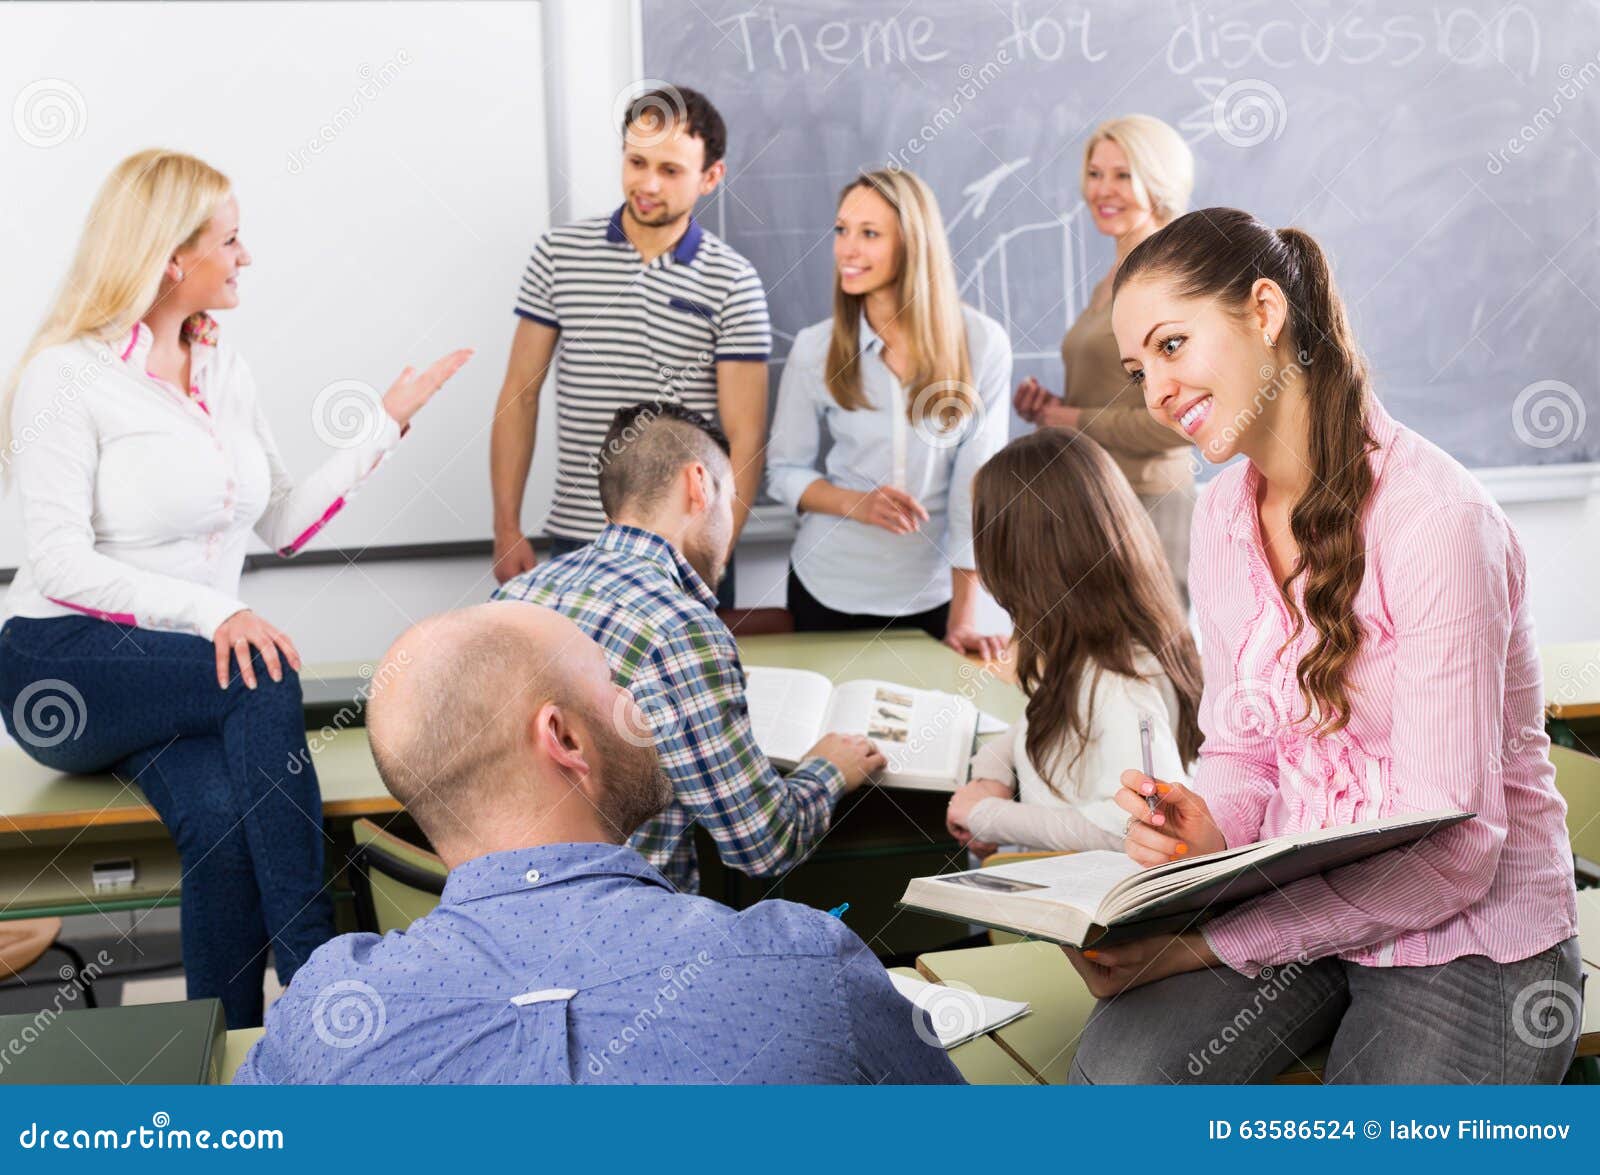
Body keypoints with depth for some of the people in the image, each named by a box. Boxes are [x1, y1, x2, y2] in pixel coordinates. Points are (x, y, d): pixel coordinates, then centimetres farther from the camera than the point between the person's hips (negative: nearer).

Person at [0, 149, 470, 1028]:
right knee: (265, 682, -33)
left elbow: (282, 524, 14)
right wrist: (213, 611, -29)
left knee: (221, 809, -29)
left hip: (190, 662, 5)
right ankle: (313, 970, -29)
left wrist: (389, 423, 10)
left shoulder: (225, 371, 12)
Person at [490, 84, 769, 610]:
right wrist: (507, 529, 1)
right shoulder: (558, 253, 1)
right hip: (574, 543, 1)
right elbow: (520, 394, 5)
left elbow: (745, 438, -5)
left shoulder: (733, 283, -4)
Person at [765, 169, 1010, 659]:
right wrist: (856, 504, -18)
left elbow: (977, 484, -10)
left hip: (932, 595, -1)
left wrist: (963, 618, -13)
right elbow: (784, 470, 1)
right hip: (829, 591, 1)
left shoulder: (981, 343, -10)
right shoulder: (815, 348, -6)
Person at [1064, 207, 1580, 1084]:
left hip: (1470, 937, -4)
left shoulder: (1436, 519, -20)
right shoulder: (1224, 515, 4)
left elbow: (1451, 847, -22)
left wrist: (1207, 941, -25)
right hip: (1299, 906, 5)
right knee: (1115, 1072, -23)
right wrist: (1206, 826, -15)